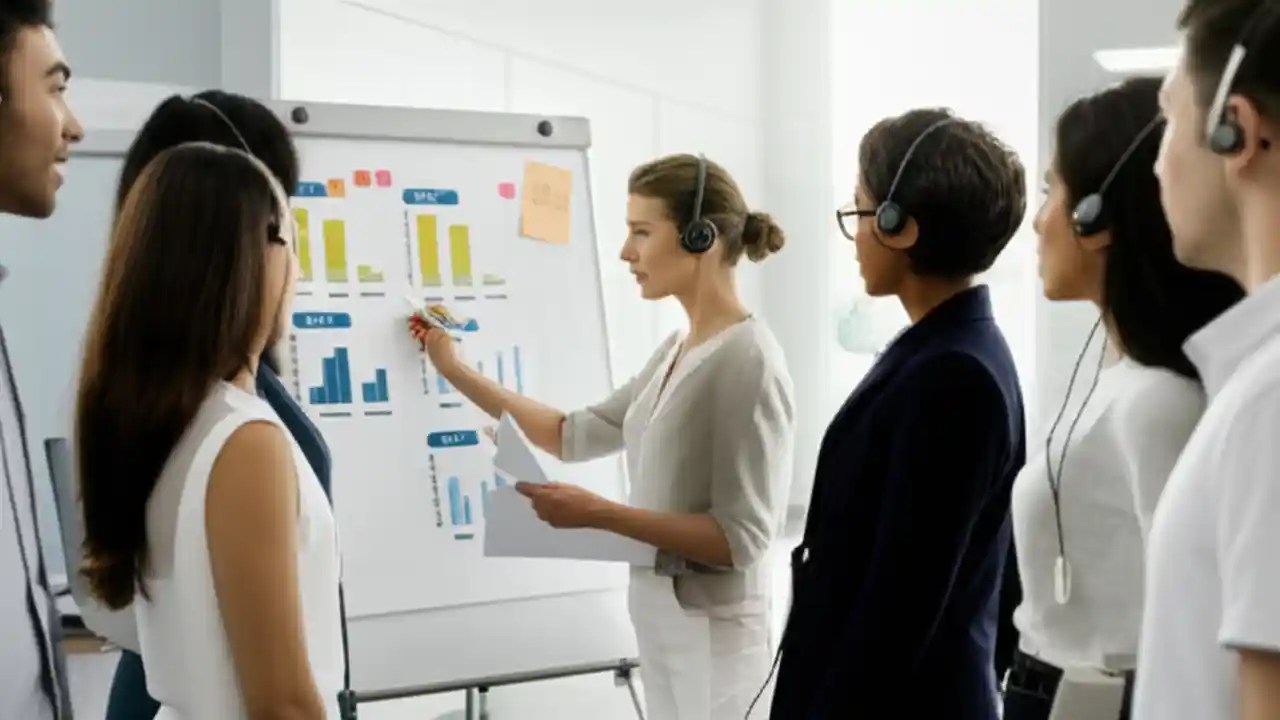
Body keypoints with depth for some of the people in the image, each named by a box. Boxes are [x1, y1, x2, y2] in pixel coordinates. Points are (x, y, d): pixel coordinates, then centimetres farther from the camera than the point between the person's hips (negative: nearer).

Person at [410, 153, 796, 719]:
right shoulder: (676, 351, 8)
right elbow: (575, 435, 15)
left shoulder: (748, 360, -17)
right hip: (661, 626, 8)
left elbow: (742, 537, -20)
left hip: (711, 636, -8)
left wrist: (598, 512, -24)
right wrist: (456, 371, 16)